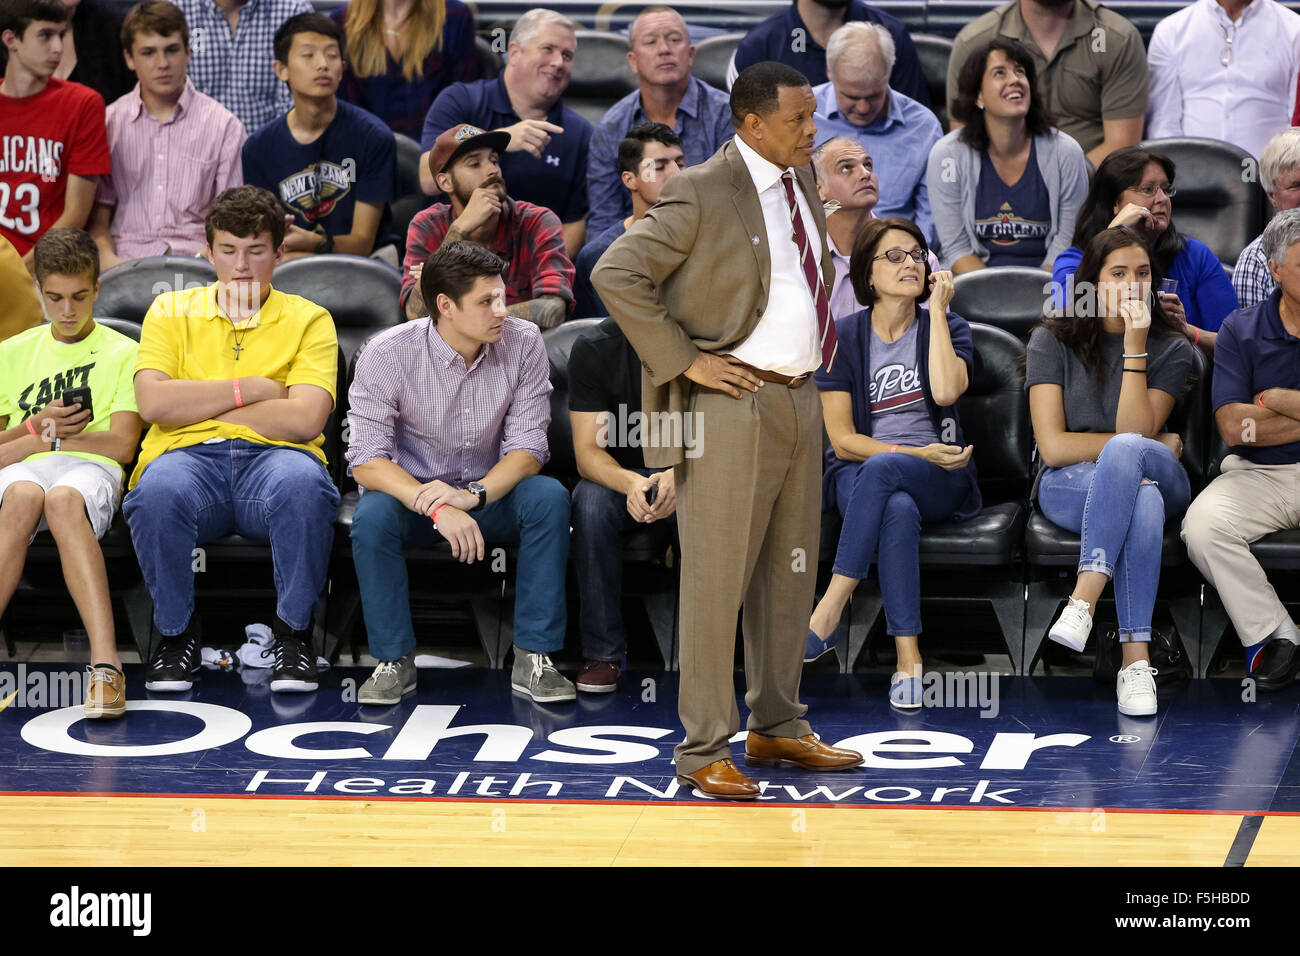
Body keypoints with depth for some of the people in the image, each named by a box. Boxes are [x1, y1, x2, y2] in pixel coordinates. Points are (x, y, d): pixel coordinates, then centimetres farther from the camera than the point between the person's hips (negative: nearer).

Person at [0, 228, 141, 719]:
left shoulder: (122, 354, 12)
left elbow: (122, 445, 1)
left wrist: (44, 439, -1)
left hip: (91, 469, -2)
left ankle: (105, 665, -54)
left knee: (63, 500, -40)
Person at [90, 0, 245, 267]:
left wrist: (204, 260, -12)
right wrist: (107, 257, -7)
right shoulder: (109, 122, 12)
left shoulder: (223, 125, 8)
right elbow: (99, 208, 13)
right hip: (127, 260, 1)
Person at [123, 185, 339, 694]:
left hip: (272, 458, -1)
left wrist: (196, 403, -1)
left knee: (303, 481, -38)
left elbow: (306, 418, -5)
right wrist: (252, 390, -3)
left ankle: (293, 630, -15)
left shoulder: (308, 319, 12)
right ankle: (175, 631, -10)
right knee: (159, 490, -37)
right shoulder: (172, 310, 16)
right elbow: (153, 402, -1)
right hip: (190, 456, 1)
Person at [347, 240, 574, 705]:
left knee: (549, 497, -28)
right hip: (411, 492, -2)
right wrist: (436, 507, -37)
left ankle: (533, 658, -22)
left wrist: (474, 494, -32)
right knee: (372, 516, -34)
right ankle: (394, 661, -16)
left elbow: (527, 445, -12)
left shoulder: (523, 343, -11)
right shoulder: (388, 355, -17)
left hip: (491, 494, 2)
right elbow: (366, 460, -21)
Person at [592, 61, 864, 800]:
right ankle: (705, 749, 1)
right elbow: (615, 275, -19)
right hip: (731, 403, -8)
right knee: (717, 580, -4)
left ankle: (779, 727, 26)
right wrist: (683, 360, -17)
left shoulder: (801, 176, 11)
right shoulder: (702, 193, -14)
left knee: (790, 573, 14)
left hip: (800, 400, 8)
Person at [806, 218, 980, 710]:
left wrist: (937, 309, -9)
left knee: (881, 469, -37)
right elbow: (842, 440, 0)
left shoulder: (946, 327, 8)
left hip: (940, 482, 0)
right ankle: (908, 661, -41)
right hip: (858, 472, 0)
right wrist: (918, 453, -12)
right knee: (899, 511, -38)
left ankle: (829, 610, -36)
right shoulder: (841, 335, 5)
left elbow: (946, 391, -15)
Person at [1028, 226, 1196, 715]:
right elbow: (1053, 447, -6)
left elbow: (1133, 432, -10)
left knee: (1126, 451, -38)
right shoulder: (1052, 340, 4)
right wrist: (1157, 445, -6)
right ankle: (1135, 657, -44)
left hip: (1160, 477, 1)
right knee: (1143, 499, -38)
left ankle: (1083, 599, -46)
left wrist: (1135, 347, -16)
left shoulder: (1171, 348, 5)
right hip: (1069, 487, -1)